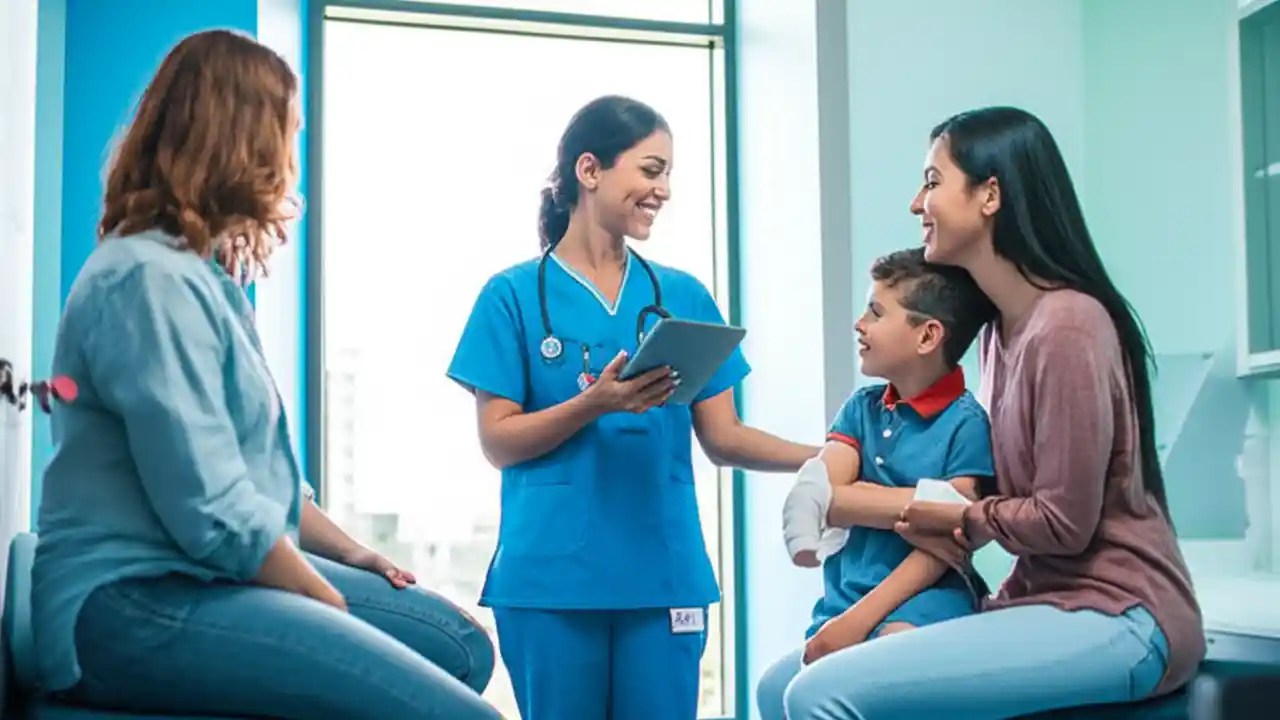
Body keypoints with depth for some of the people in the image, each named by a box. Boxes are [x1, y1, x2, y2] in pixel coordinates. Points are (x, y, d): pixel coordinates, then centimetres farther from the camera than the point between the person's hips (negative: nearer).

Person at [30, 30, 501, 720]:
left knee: (461, 645, 11)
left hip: (207, 573, 11)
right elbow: (213, 513, -22)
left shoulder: (197, 275, 17)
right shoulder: (150, 279, -17)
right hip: (133, 602, -11)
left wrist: (346, 551, 15)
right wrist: (333, 604, -10)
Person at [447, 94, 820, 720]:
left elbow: (723, 438, 8)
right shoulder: (514, 294, 1)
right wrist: (595, 403, -18)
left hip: (662, 575, 3)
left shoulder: (684, 296, 9)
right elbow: (499, 442, -3)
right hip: (550, 578, -2)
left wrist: (827, 457, -7)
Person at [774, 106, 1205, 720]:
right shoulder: (1002, 327, 13)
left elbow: (1065, 521, -16)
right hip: (1053, 602, 9)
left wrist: (963, 517, 1)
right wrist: (964, 529, -1)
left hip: (1115, 619, -9)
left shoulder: (1065, 326, -17)